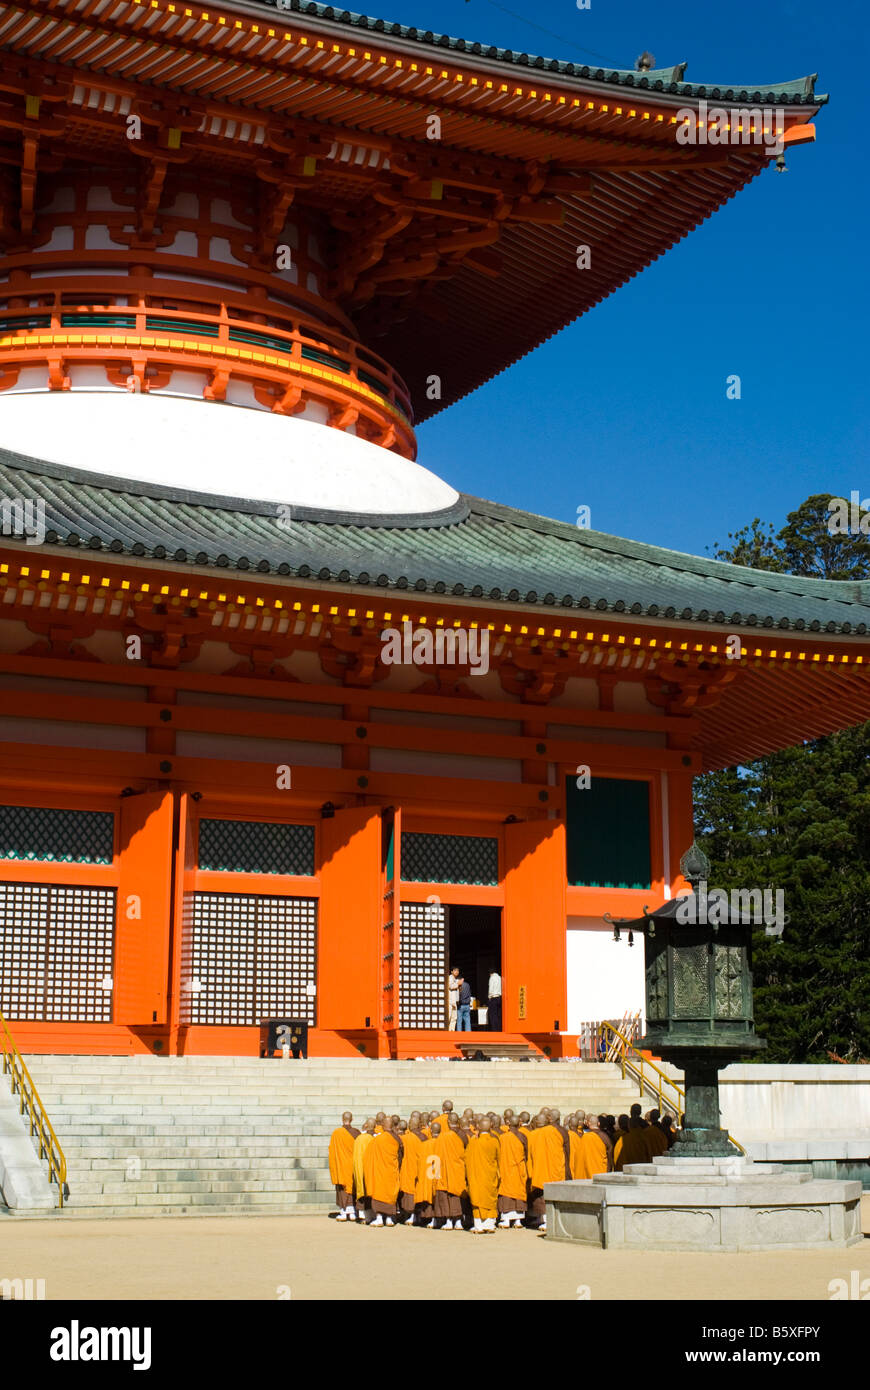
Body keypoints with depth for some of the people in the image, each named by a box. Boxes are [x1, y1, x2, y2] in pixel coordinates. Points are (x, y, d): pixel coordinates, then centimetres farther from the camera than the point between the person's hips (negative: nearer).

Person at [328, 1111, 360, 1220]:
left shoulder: (336, 1133, -10)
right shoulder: (357, 1133, -4)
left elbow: (332, 1151, -4)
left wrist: (333, 1166, 8)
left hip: (341, 1165, -2)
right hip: (353, 1165, 2)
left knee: (342, 1187, 5)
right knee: (353, 1186, 11)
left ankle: (343, 1212, 1)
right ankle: (352, 1212, 8)